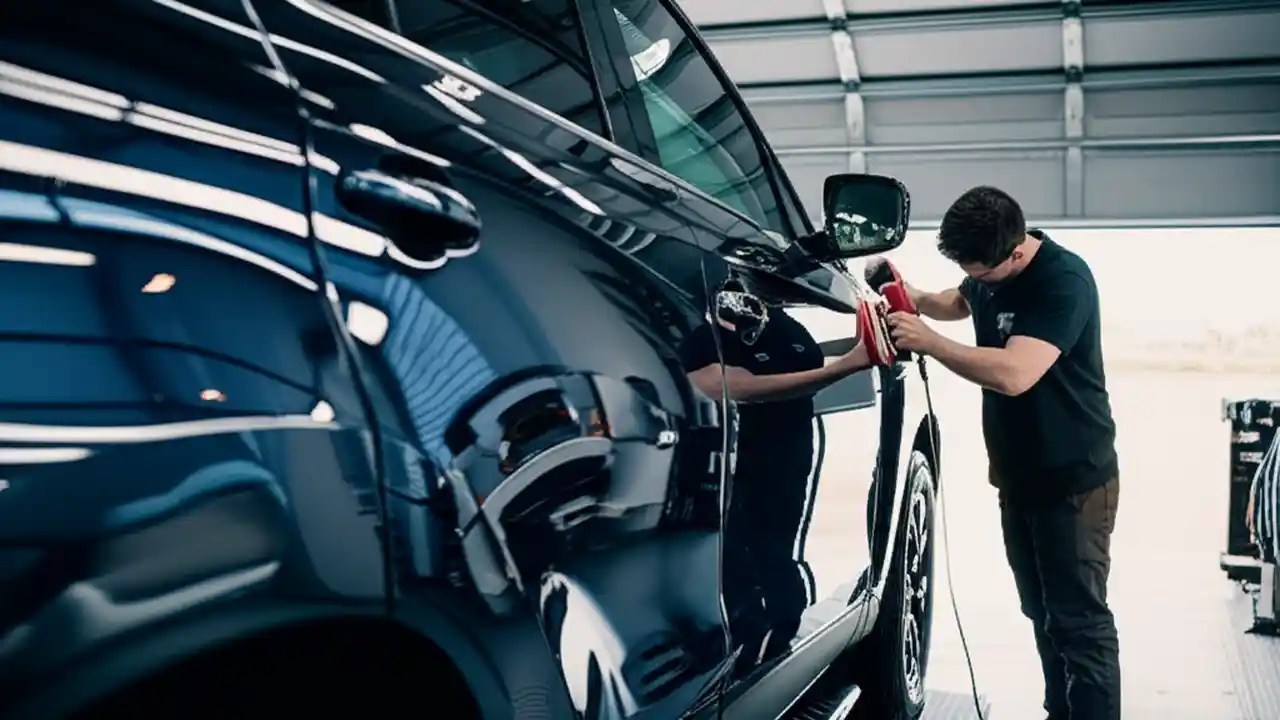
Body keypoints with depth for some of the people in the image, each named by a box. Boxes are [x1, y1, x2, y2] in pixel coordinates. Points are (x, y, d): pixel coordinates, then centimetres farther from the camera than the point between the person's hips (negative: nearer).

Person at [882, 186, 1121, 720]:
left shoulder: (1063, 280, -24)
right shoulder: (989, 270, 3)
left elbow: (1014, 374, -35)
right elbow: (961, 303, 26)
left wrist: (927, 340, -27)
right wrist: (918, 299, 4)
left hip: (1074, 480, -8)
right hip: (1017, 474, 8)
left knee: (1080, 619, -6)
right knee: (1042, 612, 16)